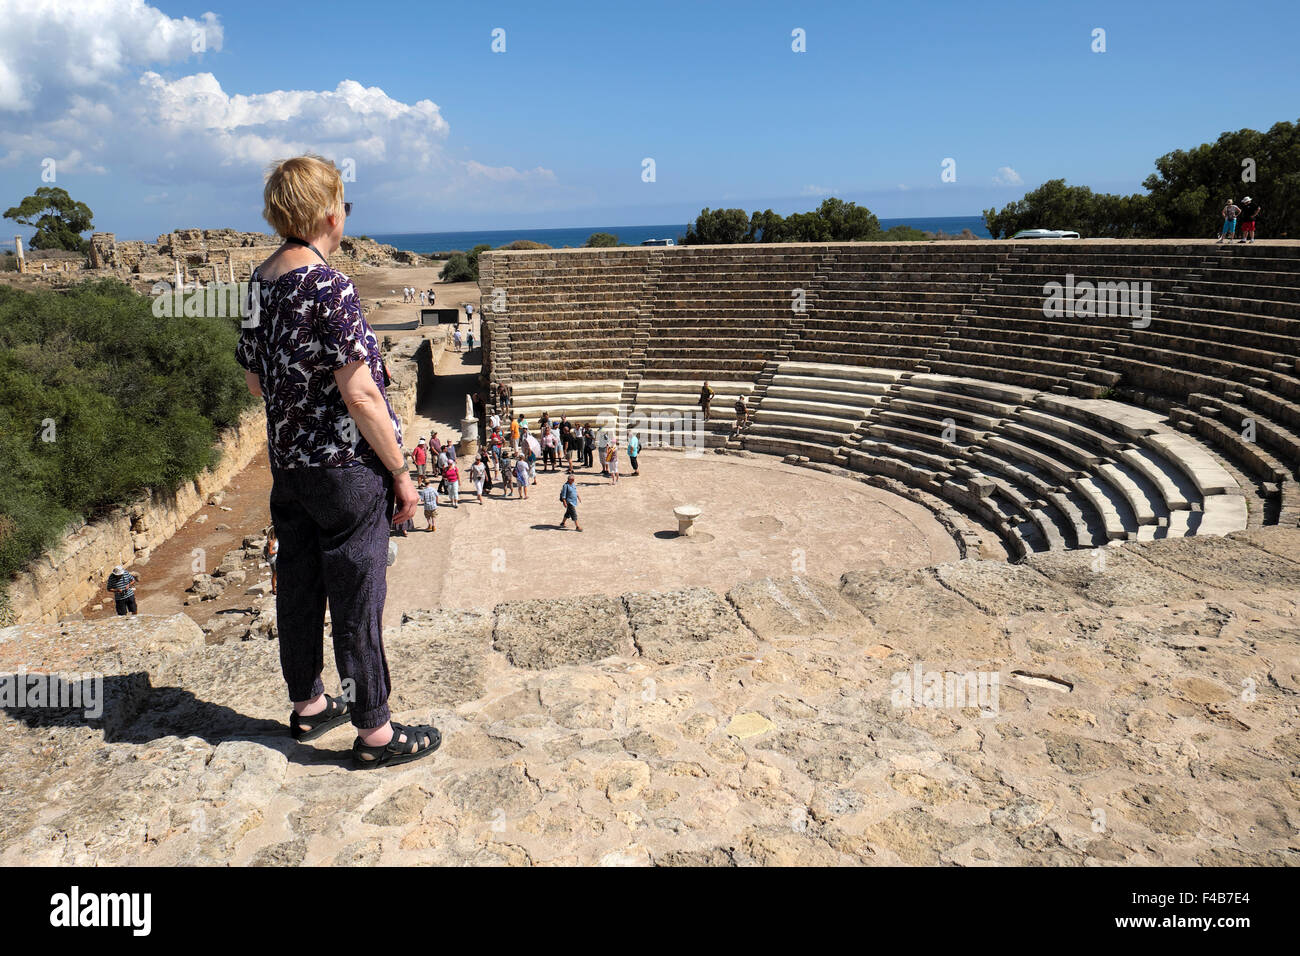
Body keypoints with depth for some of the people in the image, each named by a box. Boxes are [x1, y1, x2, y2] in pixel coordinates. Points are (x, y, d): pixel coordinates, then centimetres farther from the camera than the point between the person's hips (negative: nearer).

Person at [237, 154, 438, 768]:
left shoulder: (259, 281, 6)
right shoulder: (329, 286, -19)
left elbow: (255, 380, 14)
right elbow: (360, 394, -21)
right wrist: (401, 471, -13)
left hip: (286, 463, 8)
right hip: (346, 466, -8)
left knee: (300, 588, 18)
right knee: (357, 600, 2)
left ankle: (308, 705, 35)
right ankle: (374, 732, 14)